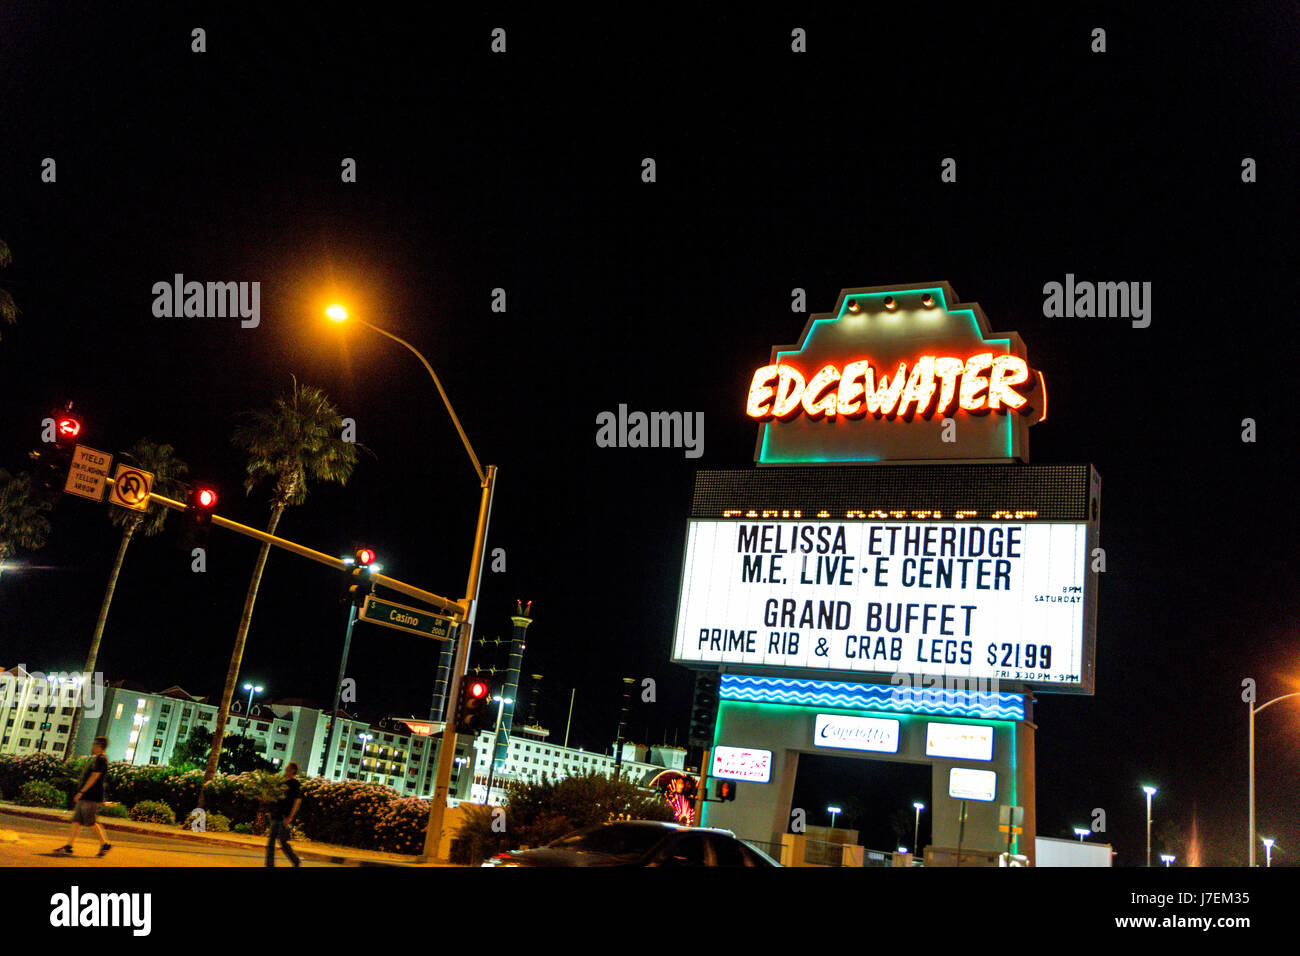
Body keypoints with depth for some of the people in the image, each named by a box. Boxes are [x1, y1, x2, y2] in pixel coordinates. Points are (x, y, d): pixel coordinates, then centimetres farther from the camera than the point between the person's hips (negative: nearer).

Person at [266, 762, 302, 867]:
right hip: (276, 817, 8)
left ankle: (296, 862, 12)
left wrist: (290, 818, -20)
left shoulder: (296, 784, -8)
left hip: (285, 818, -8)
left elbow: (297, 802, -13)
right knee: (271, 841, 5)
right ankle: (270, 864, 9)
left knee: (283, 842, -5)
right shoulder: (282, 782, 15)